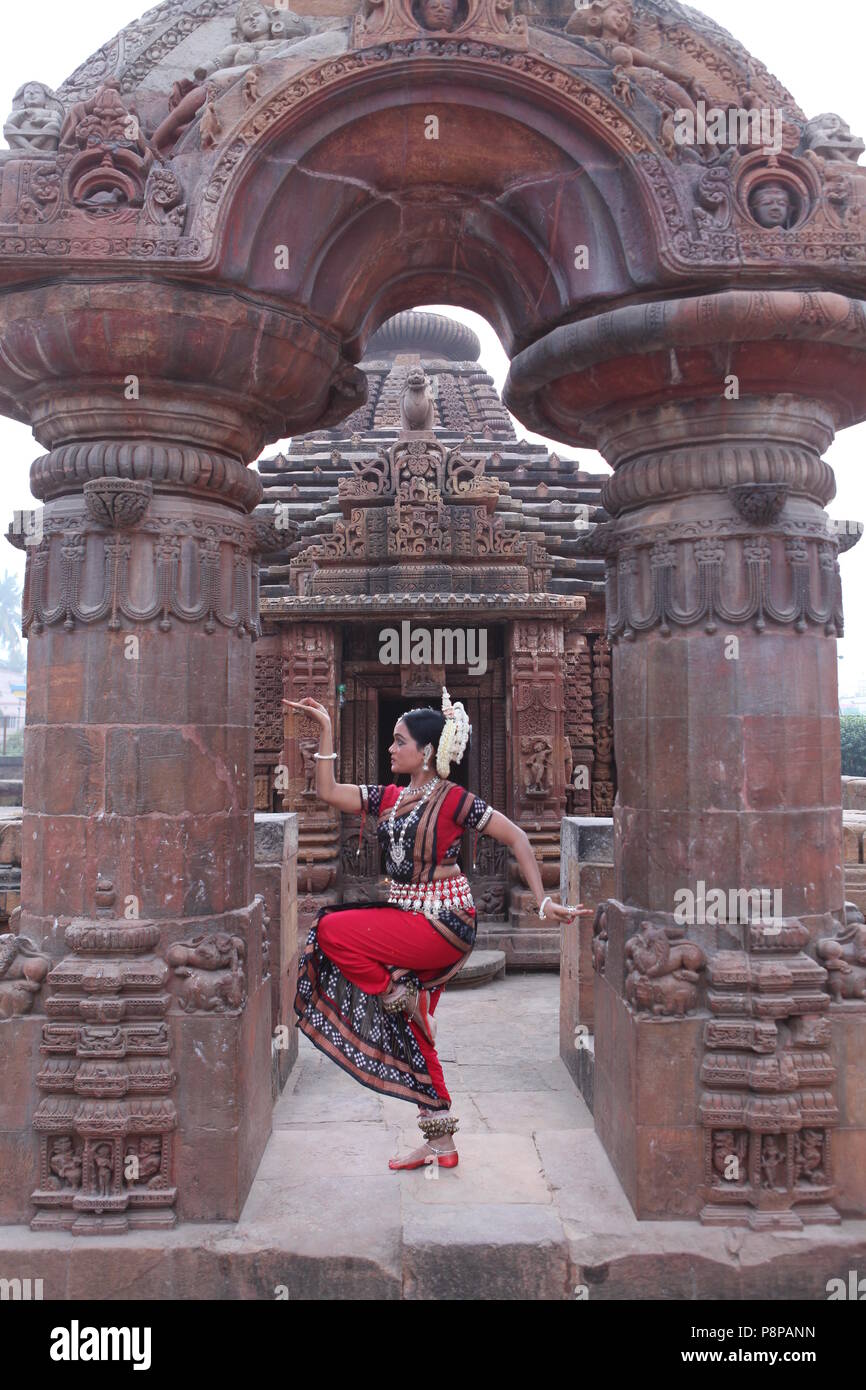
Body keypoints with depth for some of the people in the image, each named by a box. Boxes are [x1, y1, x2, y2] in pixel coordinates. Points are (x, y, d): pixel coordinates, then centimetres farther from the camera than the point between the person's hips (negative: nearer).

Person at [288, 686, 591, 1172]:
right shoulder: (389, 797, 9)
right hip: (406, 917, 8)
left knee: (333, 930, -19)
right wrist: (325, 728, 5)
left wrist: (544, 902, -18)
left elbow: (518, 838, -12)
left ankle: (401, 998, -1)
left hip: (445, 924, -8)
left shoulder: (454, 800, -11)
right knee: (413, 1034, 10)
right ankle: (441, 1143, 22)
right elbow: (328, 791, 8)